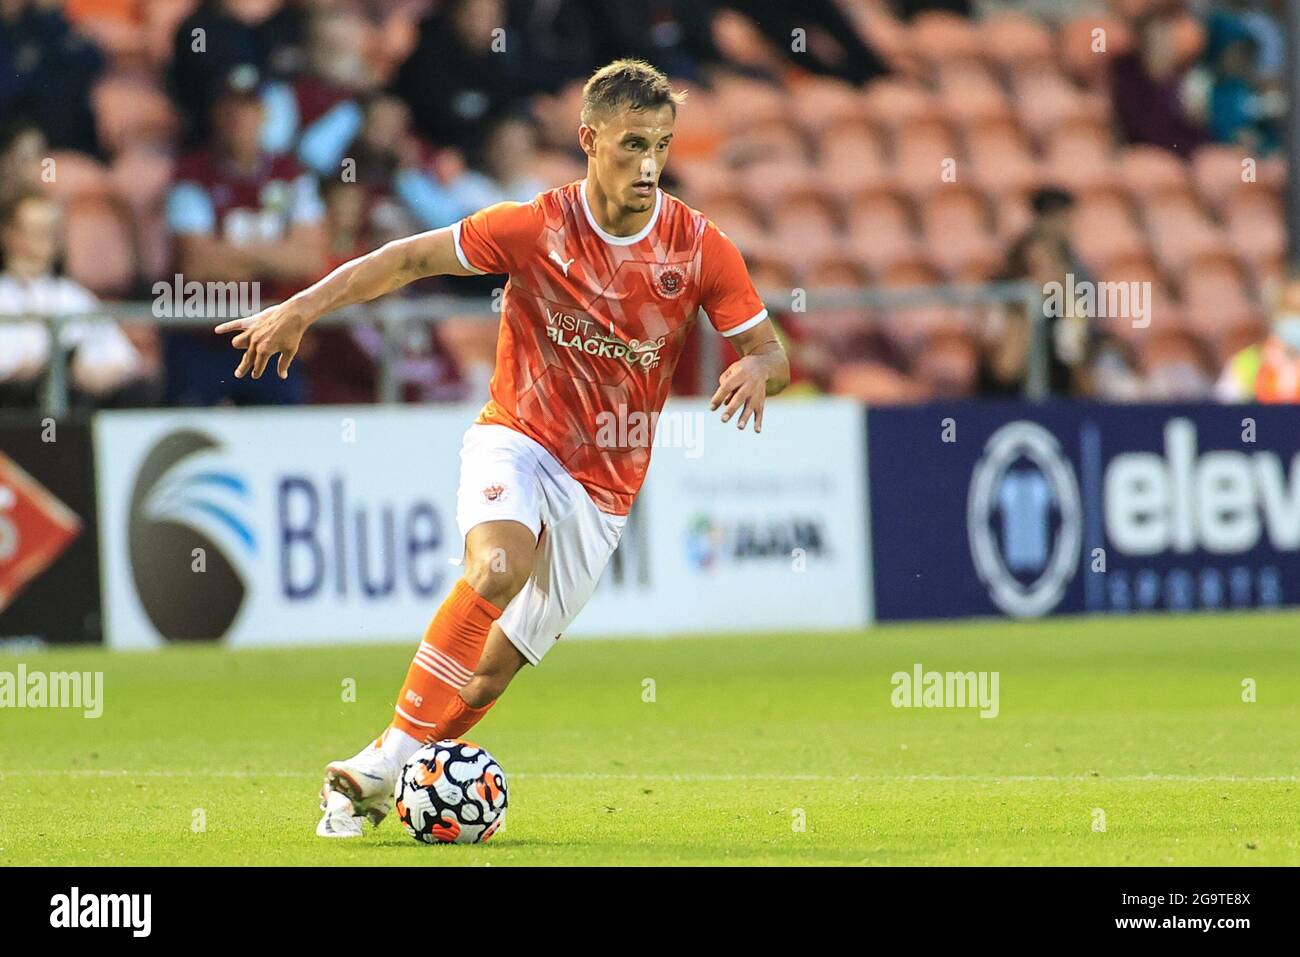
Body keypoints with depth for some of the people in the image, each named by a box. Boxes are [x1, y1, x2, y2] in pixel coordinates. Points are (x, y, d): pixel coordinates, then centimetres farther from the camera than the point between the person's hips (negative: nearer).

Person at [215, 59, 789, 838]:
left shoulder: (701, 248, -6)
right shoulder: (537, 227, -9)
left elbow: (771, 354, -1)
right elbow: (412, 258, -2)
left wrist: (756, 370, -26)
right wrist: (301, 308, -10)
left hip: (603, 486, 2)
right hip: (517, 440, -2)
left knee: (495, 667, -3)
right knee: (499, 568, -33)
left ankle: (379, 777, 14)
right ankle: (383, 762, -26)